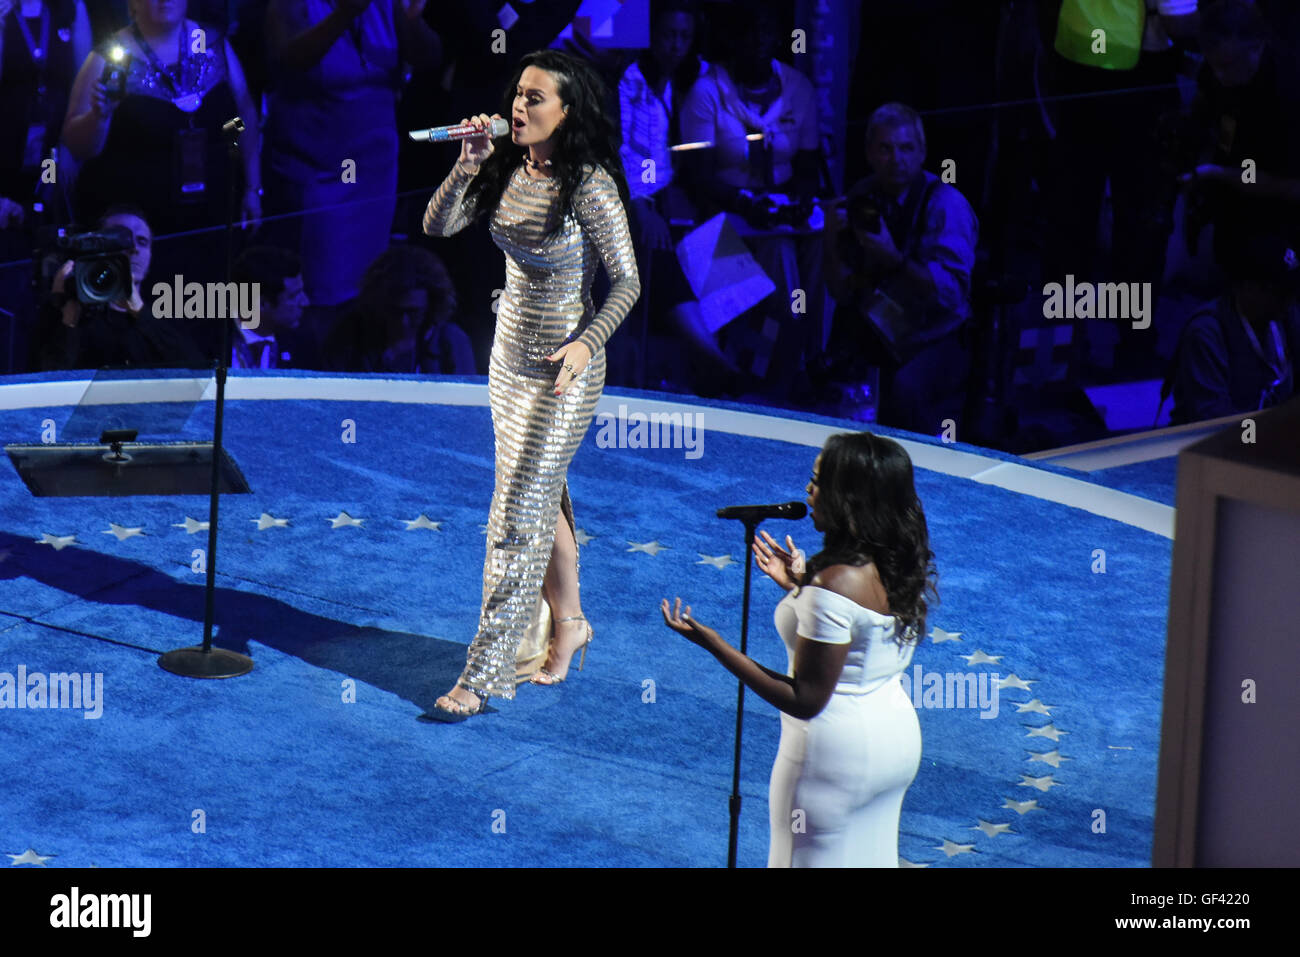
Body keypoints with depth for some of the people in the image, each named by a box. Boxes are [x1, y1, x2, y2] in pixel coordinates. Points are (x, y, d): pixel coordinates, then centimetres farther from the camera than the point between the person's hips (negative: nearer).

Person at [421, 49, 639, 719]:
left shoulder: (590, 186, -19)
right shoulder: (508, 170, 0)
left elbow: (626, 282, -14)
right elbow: (437, 226, 0)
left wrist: (586, 343, -28)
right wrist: (466, 167, -15)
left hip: (561, 368, -7)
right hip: (509, 354, 7)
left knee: (520, 514, -5)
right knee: (543, 499, 18)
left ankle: (483, 675, -1)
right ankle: (568, 622, 37)